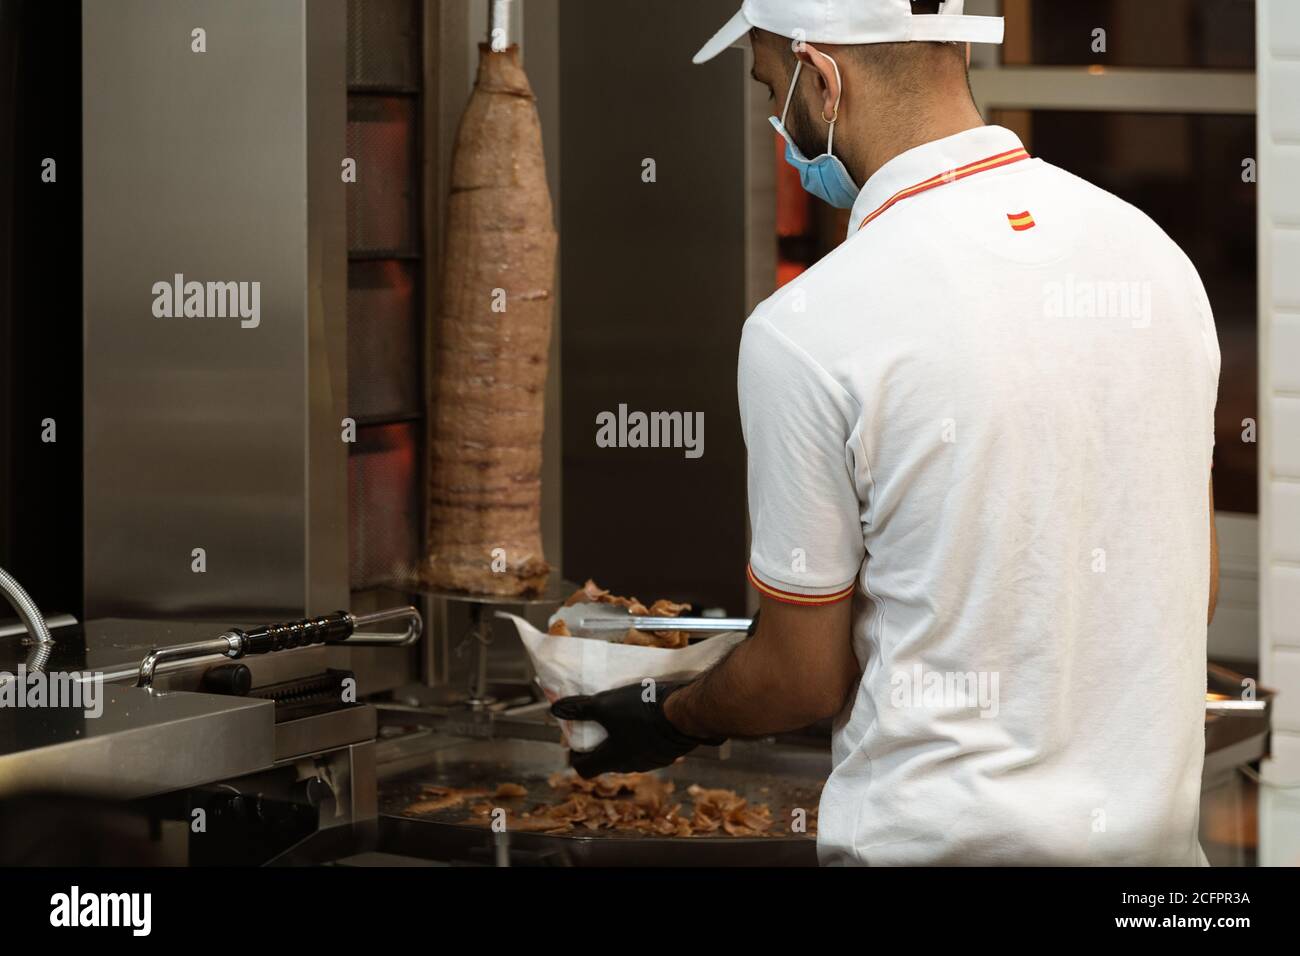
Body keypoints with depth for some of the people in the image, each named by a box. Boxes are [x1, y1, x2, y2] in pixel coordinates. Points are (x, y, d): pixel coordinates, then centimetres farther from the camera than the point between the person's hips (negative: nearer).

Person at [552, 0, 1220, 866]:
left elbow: (805, 679, -8)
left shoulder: (808, 332, -18)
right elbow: (1196, 588, 8)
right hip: (1159, 827, 6)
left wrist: (672, 719, 11)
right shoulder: (1156, 253, -1)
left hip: (941, 835, -6)